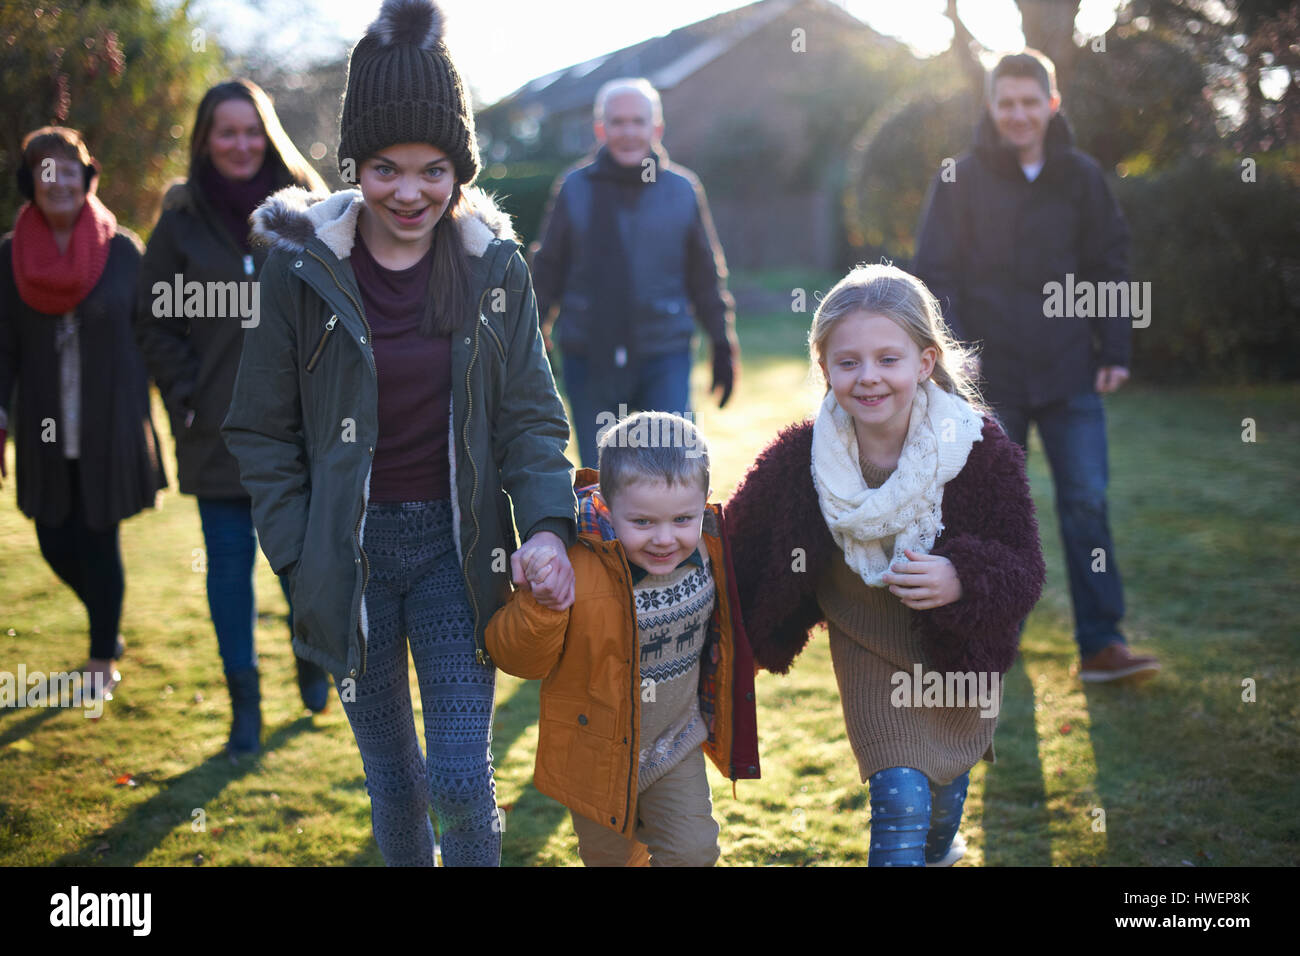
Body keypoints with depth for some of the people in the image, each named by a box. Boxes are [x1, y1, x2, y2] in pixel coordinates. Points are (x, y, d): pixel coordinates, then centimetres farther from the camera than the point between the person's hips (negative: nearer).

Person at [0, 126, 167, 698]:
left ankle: (103, 659, 16)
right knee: (57, 543, 7)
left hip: (110, 426, -2)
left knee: (99, 541, 1)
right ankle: (108, 626, 34)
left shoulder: (123, 250, -2)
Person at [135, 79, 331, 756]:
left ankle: (312, 659, 34)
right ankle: (244, 704, 14)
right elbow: (153, 321, 8)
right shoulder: (182, 222, 2)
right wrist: (184, 394, -1)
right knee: (229, 562, 3)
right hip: (219, 430, 0)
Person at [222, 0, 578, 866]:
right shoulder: (302, 266, -7)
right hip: (351, 550, 0)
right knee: (391, 773, 14)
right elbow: (264, 432, 0)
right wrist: (300, 559, -7)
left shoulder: (495, 266, -3)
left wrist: (549, 526, -18)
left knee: (461, 777, -3)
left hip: (457, 545, 0)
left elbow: (532, 416, -1)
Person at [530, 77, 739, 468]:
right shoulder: (574, 189, 3)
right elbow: (546, 271, 10)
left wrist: (723, 347, 11)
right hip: (589, 358, 0)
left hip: (664, 356, 0)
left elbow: (706, 274, 12)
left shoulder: (682, 189, 5)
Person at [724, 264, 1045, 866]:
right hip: (870, 652, -1)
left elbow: (1023, 568, -19)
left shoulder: (983, 453, -24)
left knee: (947, 782, 24)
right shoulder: (797, 461, -21)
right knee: (900, 800, -14)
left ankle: (940, 848, 57)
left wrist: (961, 582, -37)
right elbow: (740, 544, -4)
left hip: (960, 651, 2)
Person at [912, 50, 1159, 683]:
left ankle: (1101, 643, 1)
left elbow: (1110, 267, 11)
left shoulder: (1080, 177, 5)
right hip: (991, 375, -1)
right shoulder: (962, 179, -2)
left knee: (1086, 501, -2)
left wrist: (1114, 352, 5)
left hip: (1068, 370, 1)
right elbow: (934, 274, -2)